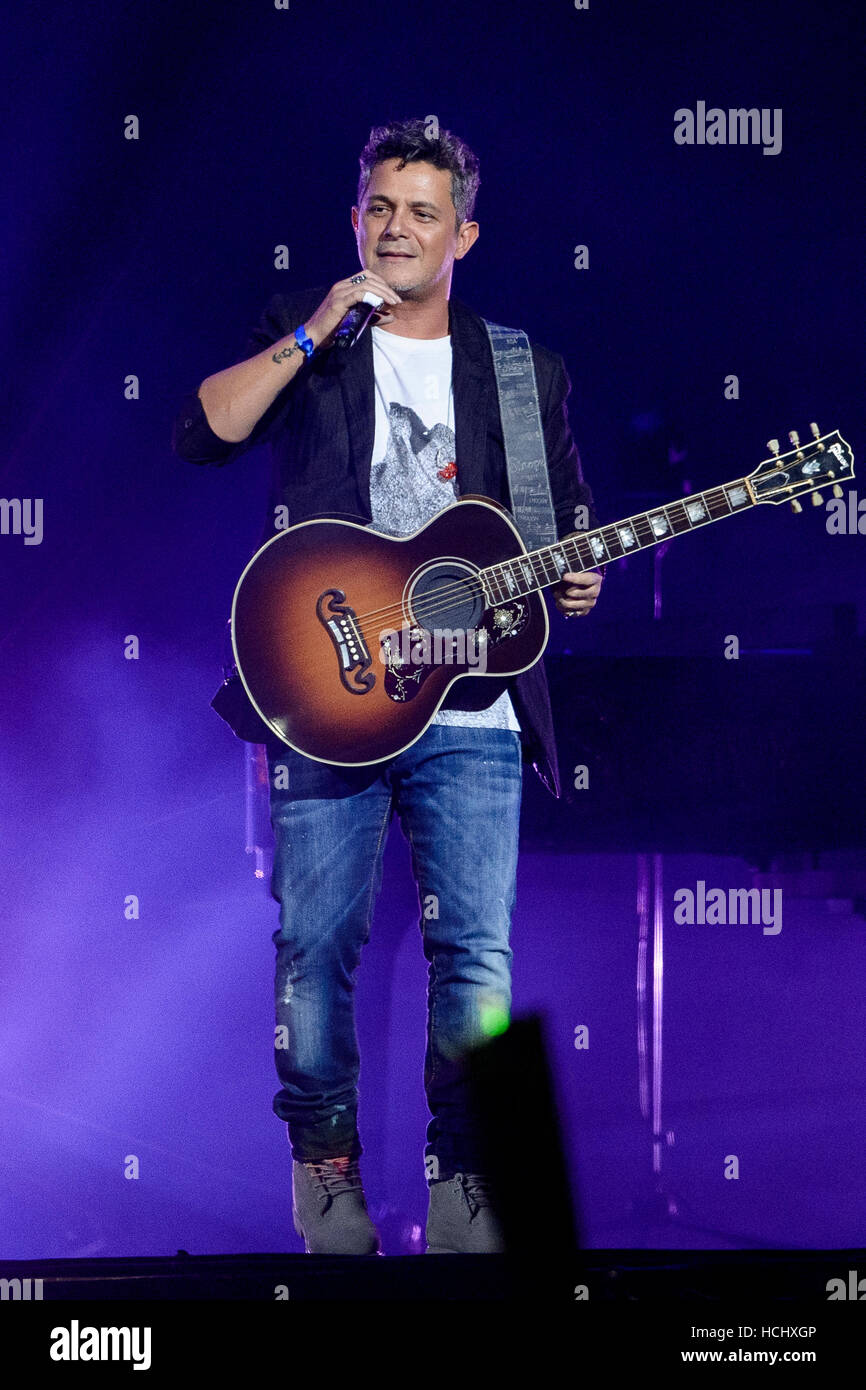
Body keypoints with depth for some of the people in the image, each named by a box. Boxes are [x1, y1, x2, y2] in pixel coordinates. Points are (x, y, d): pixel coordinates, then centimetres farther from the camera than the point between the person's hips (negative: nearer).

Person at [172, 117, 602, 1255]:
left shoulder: (524, 370, 14)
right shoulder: (301, 339, 10)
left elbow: (569, 523, 19)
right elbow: (201, 435, -6)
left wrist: (574, 580, -3)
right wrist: (312, 335, -12)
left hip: (472, 712, 1)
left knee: (476, 955, -3)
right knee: (316, 946, 1)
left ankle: (464, 1182, 7)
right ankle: (324, 1152, 19)